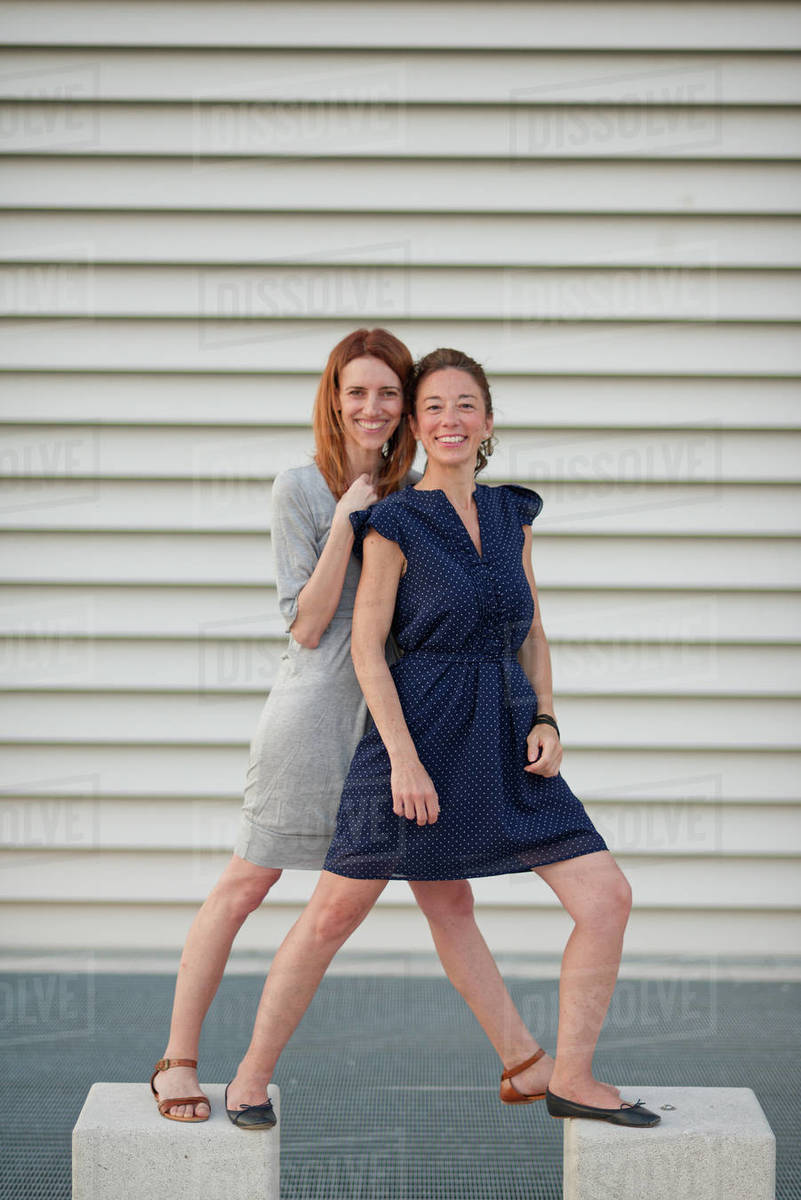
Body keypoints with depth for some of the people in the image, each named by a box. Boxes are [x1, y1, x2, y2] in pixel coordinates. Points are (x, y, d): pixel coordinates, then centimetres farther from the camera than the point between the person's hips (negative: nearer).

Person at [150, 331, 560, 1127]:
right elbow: (307, 624, -9)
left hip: (399, 711, 5)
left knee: (447, 896, 7)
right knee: (245, 884, 2)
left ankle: (524, 1063, 12)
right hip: (317, 704, -5)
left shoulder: (412, 492, 11)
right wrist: (347, 521, -16)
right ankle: (177, 1061, 13)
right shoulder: (299, 489, -4)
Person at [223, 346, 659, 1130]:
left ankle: (570, 1079, 10)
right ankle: (252, 1075, 17)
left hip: (506, 745, 5)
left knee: (607, 898, -3)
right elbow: (366, 647, -8)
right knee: (333, 914, 0)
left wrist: (547, 722, 0)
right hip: (418, 734, -5)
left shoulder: (511, 515, 11)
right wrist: (403, 758, -15)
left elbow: (531, 632, 15)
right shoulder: (393, 524, -5)